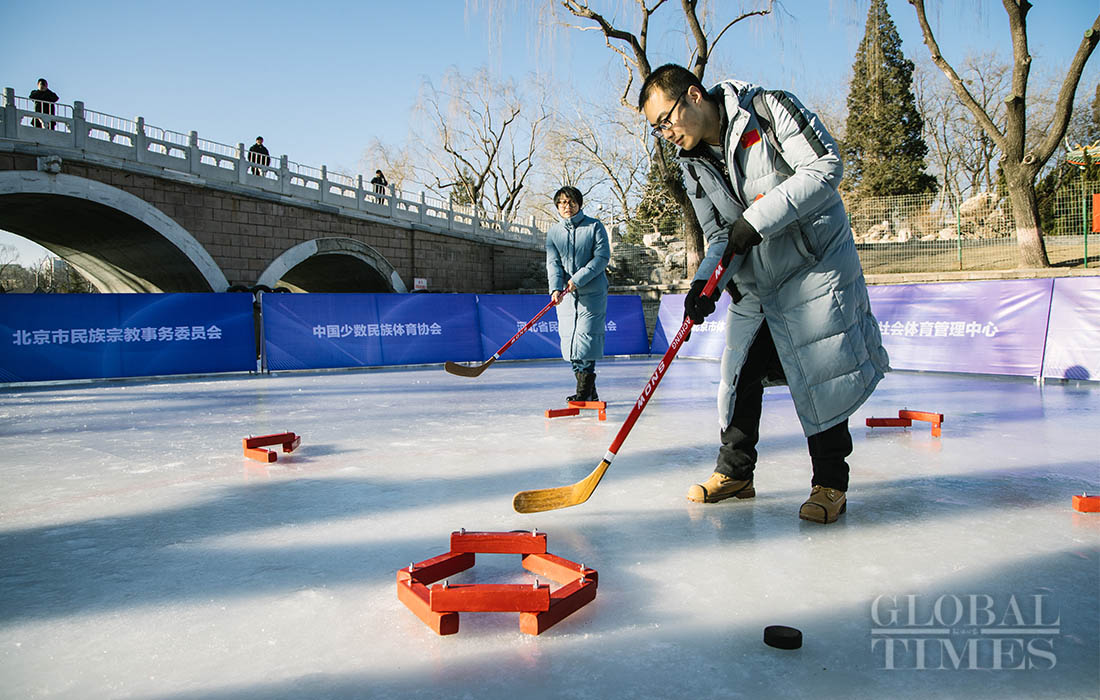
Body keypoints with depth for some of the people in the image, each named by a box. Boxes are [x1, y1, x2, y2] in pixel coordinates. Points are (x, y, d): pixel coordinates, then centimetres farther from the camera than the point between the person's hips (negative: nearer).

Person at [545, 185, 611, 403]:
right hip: (566, 295, 4)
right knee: (569, 340, 2)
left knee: (585, 336, -12)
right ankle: (589, 391, 11)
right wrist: (556, 288, -17)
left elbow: (602, 257, -9)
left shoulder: (594, 226, -1)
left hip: (592, 293, -4)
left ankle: (585, 390, -9)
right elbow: (553, 263, 0)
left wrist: (578, 279, -17)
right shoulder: (553, 232, 9)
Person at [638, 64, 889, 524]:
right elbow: (720, 235, 3)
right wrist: (705, 283, -17)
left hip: (814, 265, -6)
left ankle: (830, 484, 8)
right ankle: (734, 472, 20)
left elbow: (825, 167, -21)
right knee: (740, 372, 5)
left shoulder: (770, 109, -14)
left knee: (822, 376, -6)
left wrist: (758, 218, -28)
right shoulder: (693, 164, 3)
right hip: (753, 283, 6)